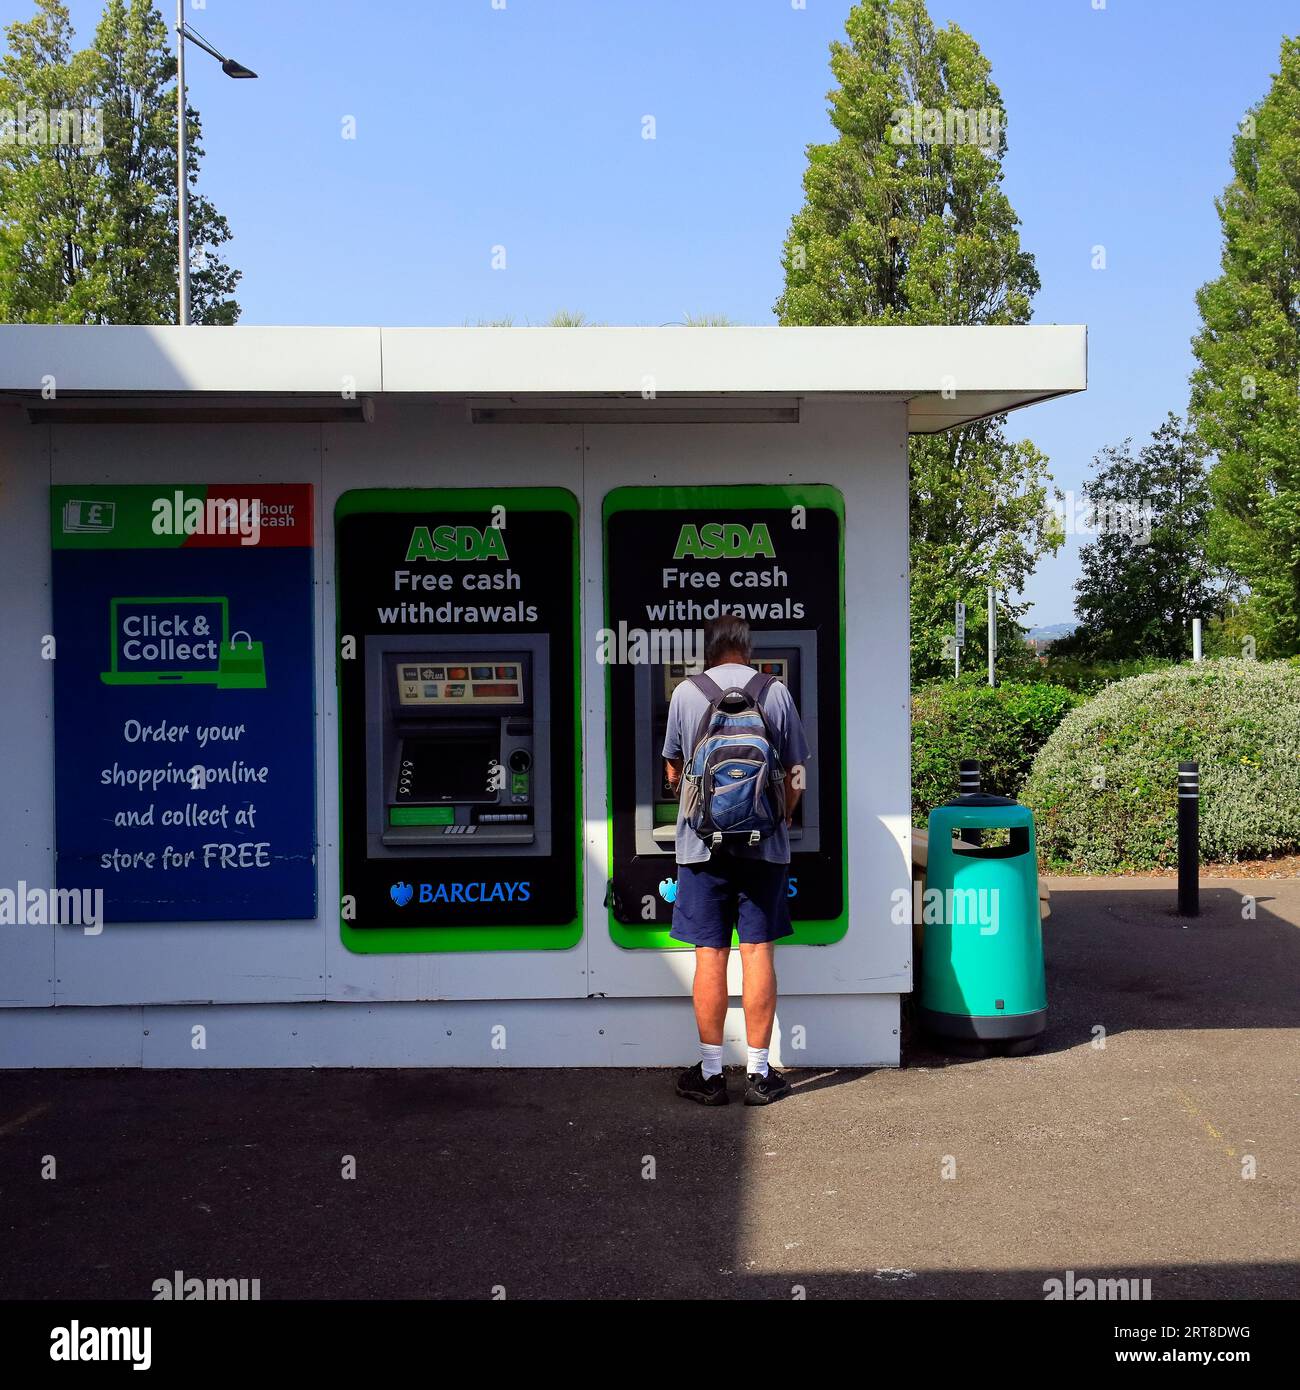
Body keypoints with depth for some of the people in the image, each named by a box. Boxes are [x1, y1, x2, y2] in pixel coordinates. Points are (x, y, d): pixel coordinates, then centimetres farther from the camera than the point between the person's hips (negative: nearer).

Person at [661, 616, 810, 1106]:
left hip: (703, 842, 0)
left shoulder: (686, 693, 0)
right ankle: (759, 1074, 9)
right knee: (758, 952, 4)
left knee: (710, 955, 4)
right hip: (764, 844, 1)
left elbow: (673, 774, 8)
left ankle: (711, 1074, 9)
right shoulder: (775, 692, 1)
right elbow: (795, 776, 4)